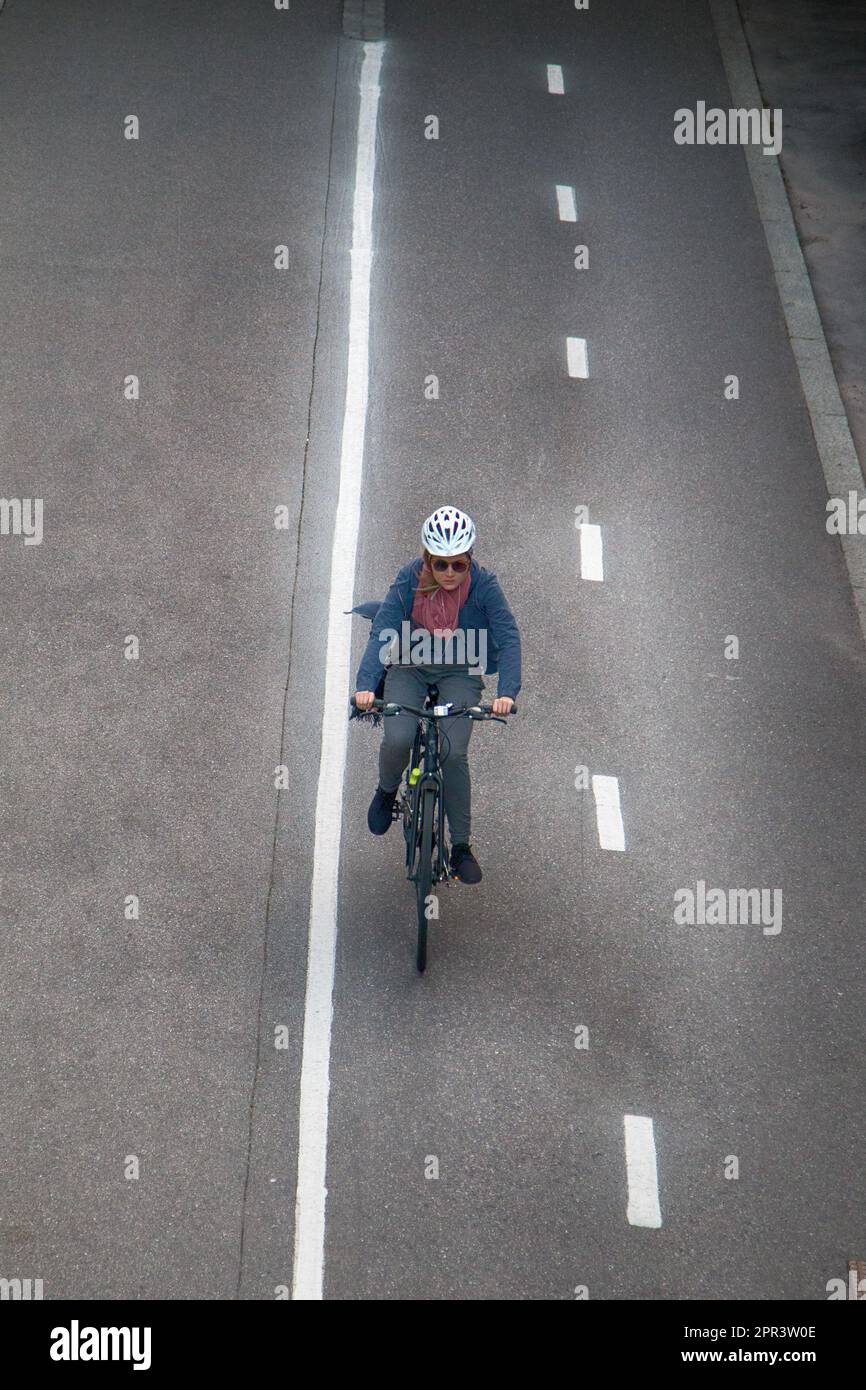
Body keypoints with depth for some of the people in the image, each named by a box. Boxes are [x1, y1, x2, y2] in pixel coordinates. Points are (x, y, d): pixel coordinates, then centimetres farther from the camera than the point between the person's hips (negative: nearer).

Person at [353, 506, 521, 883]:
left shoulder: (483, 585, -19)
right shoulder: (409, 582, -18)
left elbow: (509, 637, -23)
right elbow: (381, 633, -25)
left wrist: (507, 692, -38)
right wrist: (365, 685, -39)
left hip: (460, 672, 0)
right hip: (410, 667, 1)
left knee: (454, 753, -17)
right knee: (397, 739, -23)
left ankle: (461, 846, -1)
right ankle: (386, 791, 13)